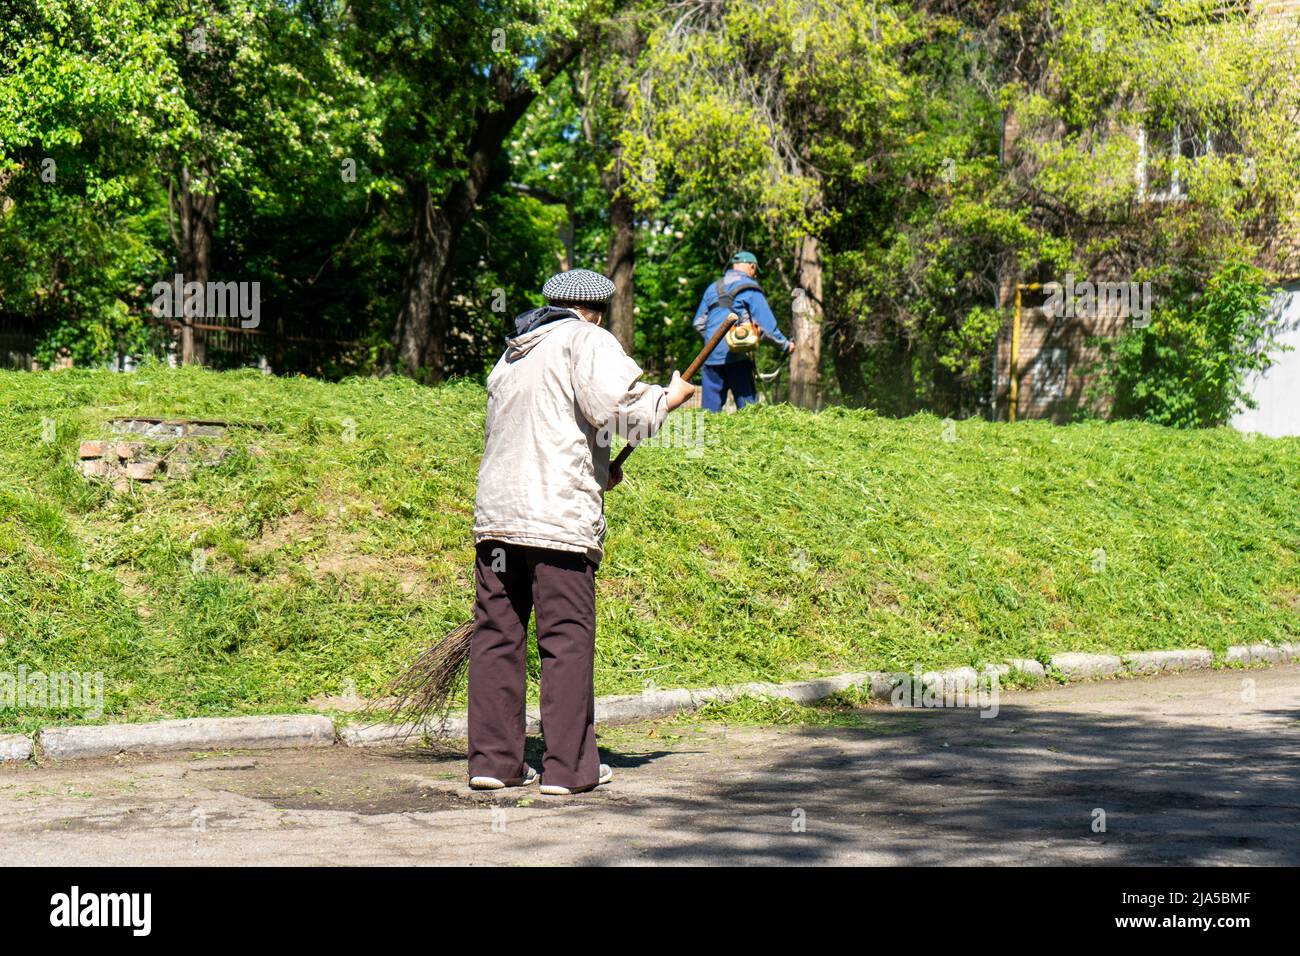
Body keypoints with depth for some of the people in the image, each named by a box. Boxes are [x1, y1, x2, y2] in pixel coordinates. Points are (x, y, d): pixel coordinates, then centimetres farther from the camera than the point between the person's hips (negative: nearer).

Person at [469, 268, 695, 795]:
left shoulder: (511, 357, 25)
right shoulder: (587, 340, 2)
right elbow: (613, 405, -15)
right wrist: (670, 396, 4)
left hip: (495, 512, 7)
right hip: (559, 517, -7)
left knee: (497, 634, 8)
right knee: (567, 638, -2)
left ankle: (493, 759, 10)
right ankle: (569, 767, 1)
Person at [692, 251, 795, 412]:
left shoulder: (713, 288, 17)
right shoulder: (750, 288, 0)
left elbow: (699, 323, 19)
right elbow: (766, 324, -4)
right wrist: (785, 344, 6)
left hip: (712, 355, 5)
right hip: (737, 356, -5)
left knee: (710, 406, 6)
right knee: (747, 405, -1)